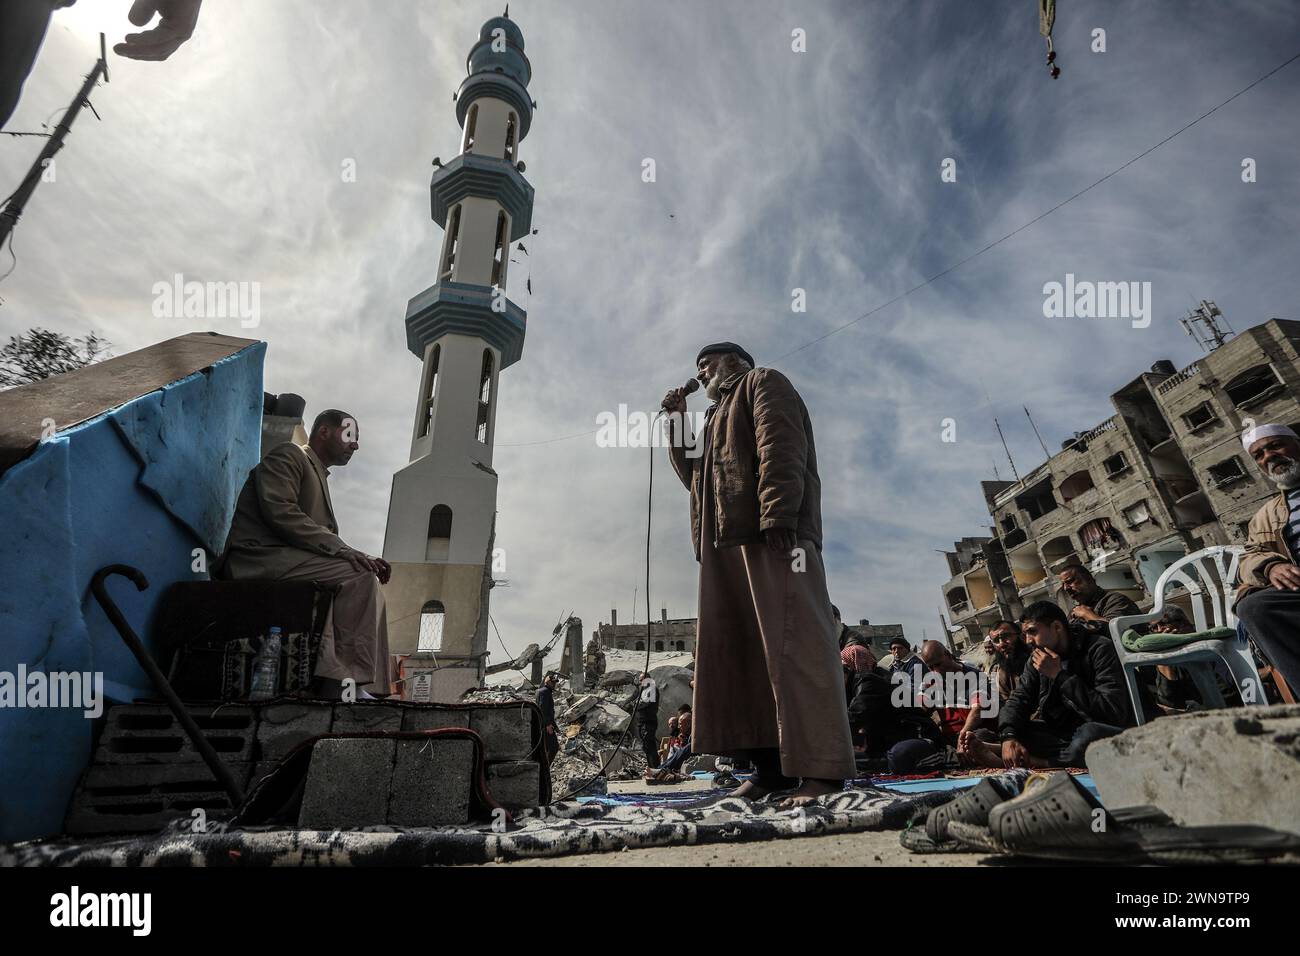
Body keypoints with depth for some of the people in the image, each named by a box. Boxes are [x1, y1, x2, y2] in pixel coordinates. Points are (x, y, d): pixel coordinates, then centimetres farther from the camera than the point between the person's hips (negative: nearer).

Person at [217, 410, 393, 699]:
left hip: (283, 559, 9)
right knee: (358, 576, -22)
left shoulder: (319, 477, 28)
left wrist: (363, 559, 0)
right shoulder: (288, 455, 1)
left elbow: (325, 539, 19)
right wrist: (342, 550, -21)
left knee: (366, 577, -6)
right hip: (258, 556, -9)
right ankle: (344, 683, -25)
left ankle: (333, 683, -15)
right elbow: (280, 512, -17)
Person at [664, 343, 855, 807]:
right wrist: (675, 421, 24)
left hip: (773, 535, -9)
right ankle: (771, 765, 7)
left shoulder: (763, 382, 10)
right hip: (725, 545, 9)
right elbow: (694, 476, 30)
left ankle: (822, 771, -12)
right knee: (735, 652, 2)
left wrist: (777, 515, -22)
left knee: (792, 646, -13)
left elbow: (781, 448, -9)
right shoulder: (718, 415, 35)